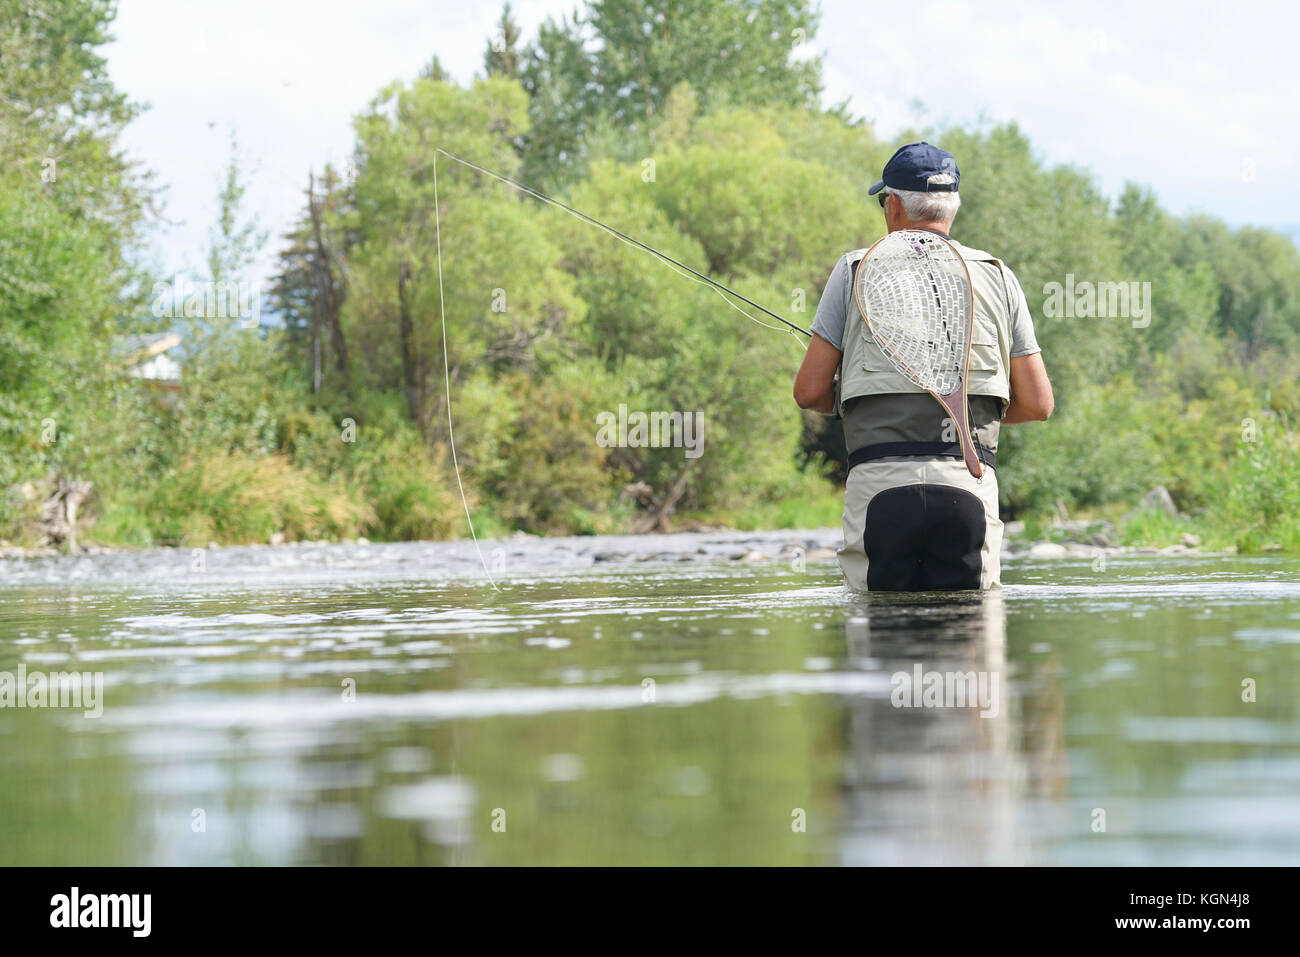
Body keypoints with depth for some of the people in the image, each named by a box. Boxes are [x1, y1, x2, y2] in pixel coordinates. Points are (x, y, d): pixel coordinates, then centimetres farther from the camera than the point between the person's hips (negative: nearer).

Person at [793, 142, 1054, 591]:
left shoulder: (855, 270, 8)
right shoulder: (997, 277, 13)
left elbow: (810, 391, 6)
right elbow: (1037, 403, 11)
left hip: (880, 481, -1)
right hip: (968, 484, 1)